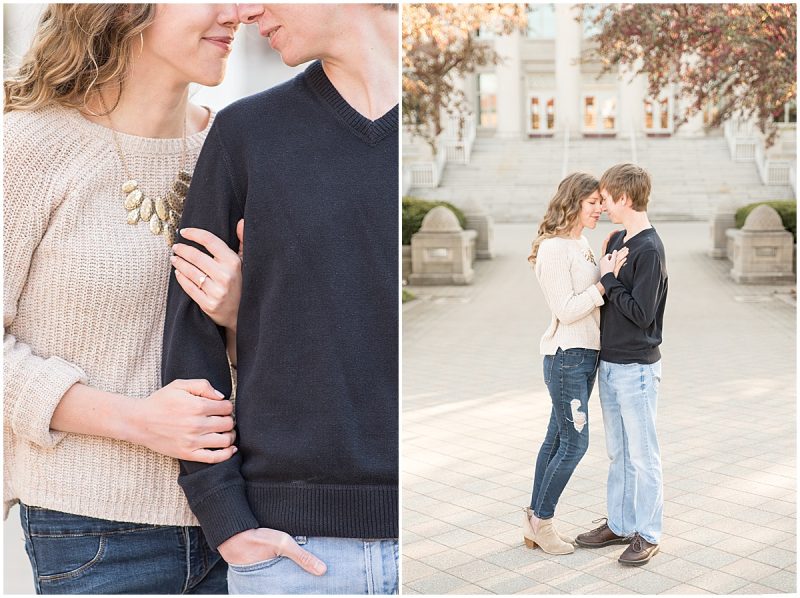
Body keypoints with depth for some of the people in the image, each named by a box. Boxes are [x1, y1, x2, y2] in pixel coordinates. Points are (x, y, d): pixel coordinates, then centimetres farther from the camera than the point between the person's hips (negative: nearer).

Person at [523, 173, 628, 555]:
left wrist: (610, 267, 1)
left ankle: (535, 523, 22)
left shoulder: (581, 244, 13)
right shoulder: (553, 249, -16)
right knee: (574, 443, -3)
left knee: (557, 439, 13)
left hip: (585, 355, 9)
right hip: (566, 356, -9)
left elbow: (590, 298, 13)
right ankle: (542, 522, 14)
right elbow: (566, 310, -19)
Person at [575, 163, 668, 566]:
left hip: (637, 368, -9)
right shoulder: (617, 240, 8)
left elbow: (641, 313, -22)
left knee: (642, 454, 3)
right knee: (618, 452, 17)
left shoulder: (650, 250, -18)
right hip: (609, 363, 9)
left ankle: (648, 534, 15)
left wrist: (607, 280, -16)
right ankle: (619, 525, 29)